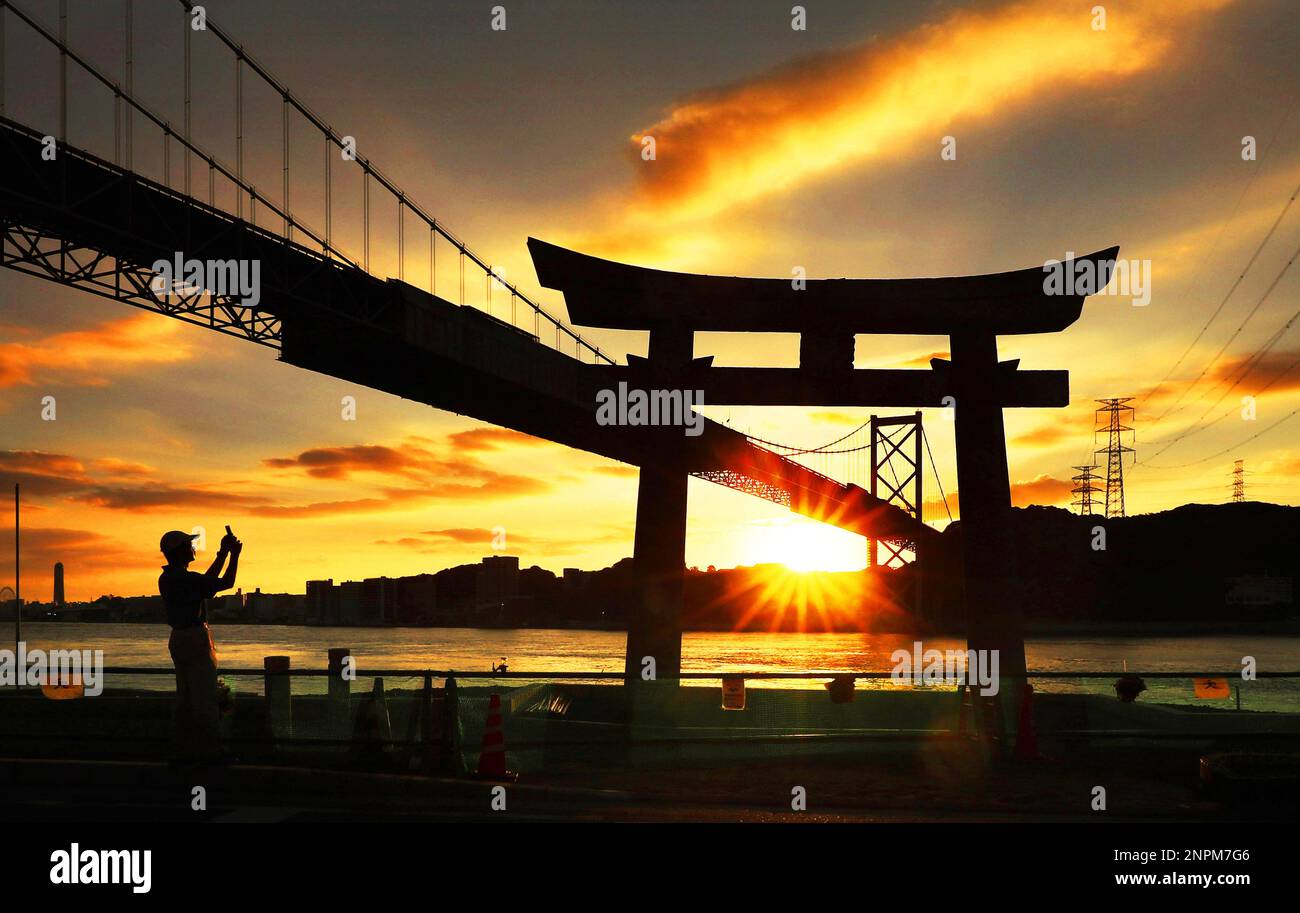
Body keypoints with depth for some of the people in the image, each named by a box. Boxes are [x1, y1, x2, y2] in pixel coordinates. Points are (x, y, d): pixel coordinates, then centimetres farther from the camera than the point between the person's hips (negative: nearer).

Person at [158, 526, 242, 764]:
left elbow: (208, 582, 20)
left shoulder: (167, 578, 10)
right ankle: (210, 751, -2)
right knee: (205, 699, -5)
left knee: (185, 700, 12)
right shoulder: (185, 579, -19)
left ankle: (181, 751, 14)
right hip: (195, 640, -9)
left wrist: (223, 554, 20)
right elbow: (226, 583, -15)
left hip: (179, 640, 9)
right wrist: (234, 555, -2)